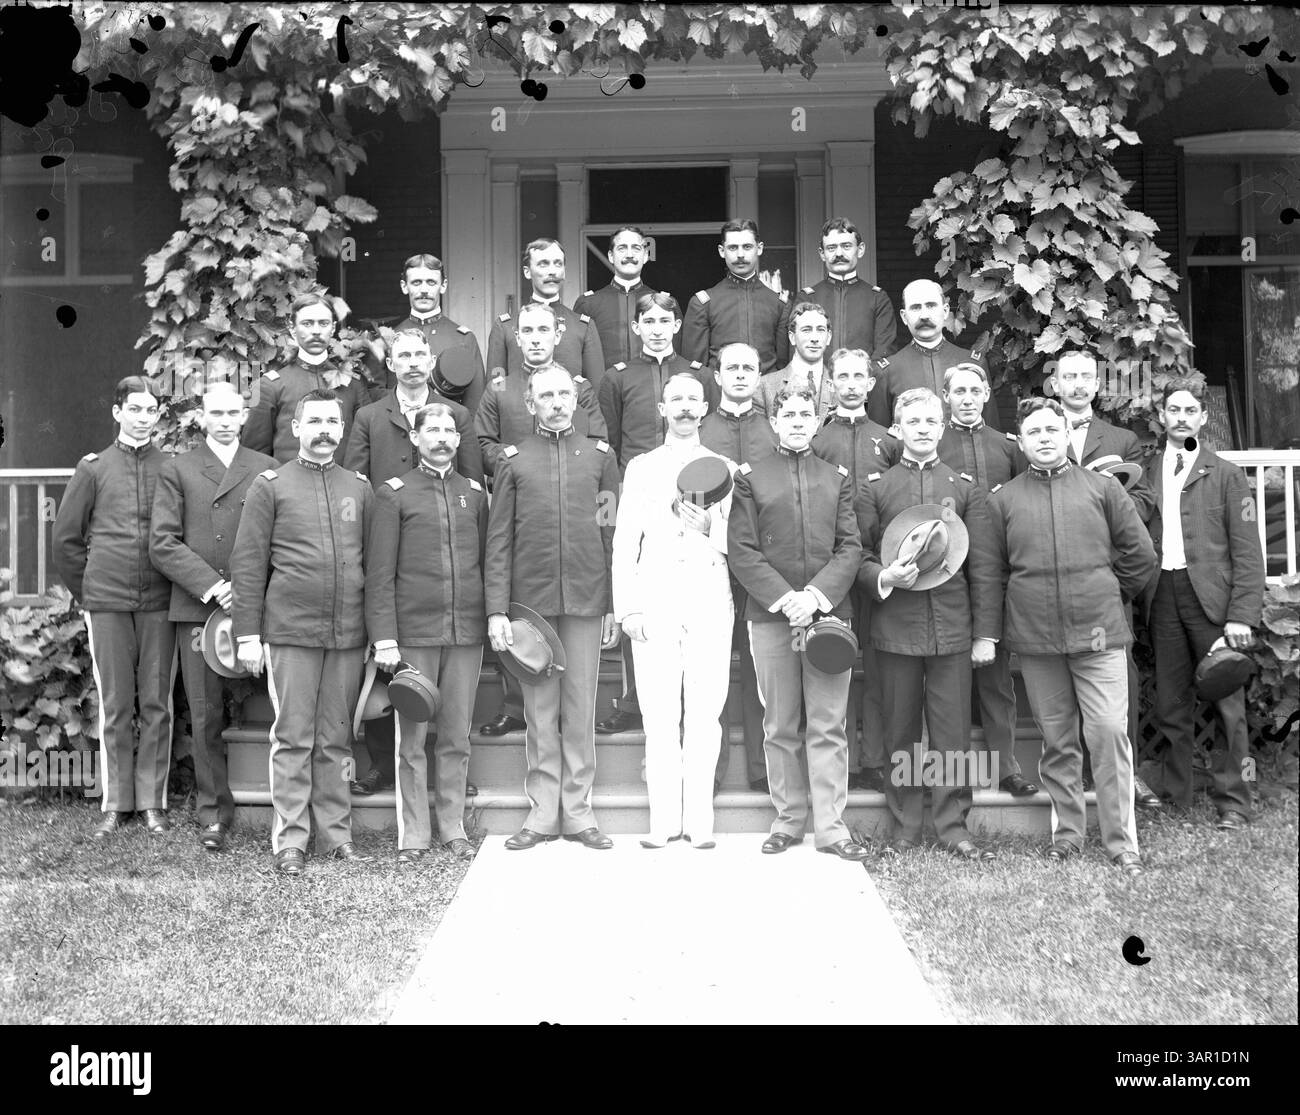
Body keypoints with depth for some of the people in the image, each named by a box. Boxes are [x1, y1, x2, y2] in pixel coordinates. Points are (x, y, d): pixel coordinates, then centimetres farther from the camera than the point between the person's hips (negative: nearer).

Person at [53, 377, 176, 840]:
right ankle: (115, 803, 14)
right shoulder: (94, 468, 6)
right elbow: (65, 538, 10)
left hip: (159, 603, 0)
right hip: (106, 605, 0)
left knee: (157, 705, 4)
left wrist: (182, 587, 5)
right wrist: (86, 593, 8)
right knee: (114, 706, 5)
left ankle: (153, 802, 13)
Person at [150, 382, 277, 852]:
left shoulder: (268, 469, 12)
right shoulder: (176, 470, 10)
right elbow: (162, 545, 1)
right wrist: (212, 586, -10)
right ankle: (214, 814, 11)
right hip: (197, 609, 0)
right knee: (206, 716, 1)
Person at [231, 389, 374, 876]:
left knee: (336, 740, 8)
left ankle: (336, 834, 16)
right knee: (293, 739, 0)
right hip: (290, 633, -3)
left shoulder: (360, 488, 12)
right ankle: (290, 840, 7)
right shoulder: (269, 485, 3)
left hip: (349, 635, 3)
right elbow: (248, 564, 1)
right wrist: (248, 633, -4)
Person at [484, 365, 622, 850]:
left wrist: (616, 605, 2)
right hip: (531, 601, 0)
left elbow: (615, 536, 8)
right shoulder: (513, 460, 8)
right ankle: (543, 813, 12)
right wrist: (497, 610, -3)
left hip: (587, 602, 0)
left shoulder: (601, 456, 9)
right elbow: (499, 541, 5)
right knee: (540, 711, 4)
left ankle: (577, 811, 13)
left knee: (581, 708, 4)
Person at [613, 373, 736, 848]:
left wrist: (712, 528, -12)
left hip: (711, 602, 0)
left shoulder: (726, 469, 14)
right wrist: (627, 608, 0)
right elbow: (625, 541, 9)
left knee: (704, 714, -3)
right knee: (660, 715, -3)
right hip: (654, 603, 0)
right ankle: (663, 819, 3)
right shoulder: (641, 467, 14)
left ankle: (699, 819, 4)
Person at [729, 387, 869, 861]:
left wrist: (817, 596, -11)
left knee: (829, 727, 1)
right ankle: (788, 820, 16)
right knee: (779, 726, 5)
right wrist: (783, 598, -12)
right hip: (769, 615, -1)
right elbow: (741, 550, 0)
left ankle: (831, 827, 6)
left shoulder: (837, 478, 12)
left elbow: (850, 547, 4)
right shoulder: (750, 477, 7)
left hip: (828, 611, 1)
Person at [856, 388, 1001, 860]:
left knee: (953, 732, 2)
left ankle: (953, 826, 12)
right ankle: (904, 826, 16)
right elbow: (858, 556, 7)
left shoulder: (965, 487, 10)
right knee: (900, 733, 6)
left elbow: (983, 566, 7)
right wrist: (883, 578, -14)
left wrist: (986, 633, 2)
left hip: (953, 629, 1)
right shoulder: (874, 487, 8)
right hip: (896, 629, 0)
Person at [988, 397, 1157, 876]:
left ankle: (1121, 842, 4)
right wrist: (1024, 609, 8)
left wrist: (1110, 598, 13)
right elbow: (993, 568, 10)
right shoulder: (1003, 499, 5)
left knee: (1109, 732, -6)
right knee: (1056, 739, 9)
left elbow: (1140, 555, 9)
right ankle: (1066, 832, 21)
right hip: (1035, 637, 1)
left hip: (1098, 632, -1)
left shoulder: (1103, 488, 5)